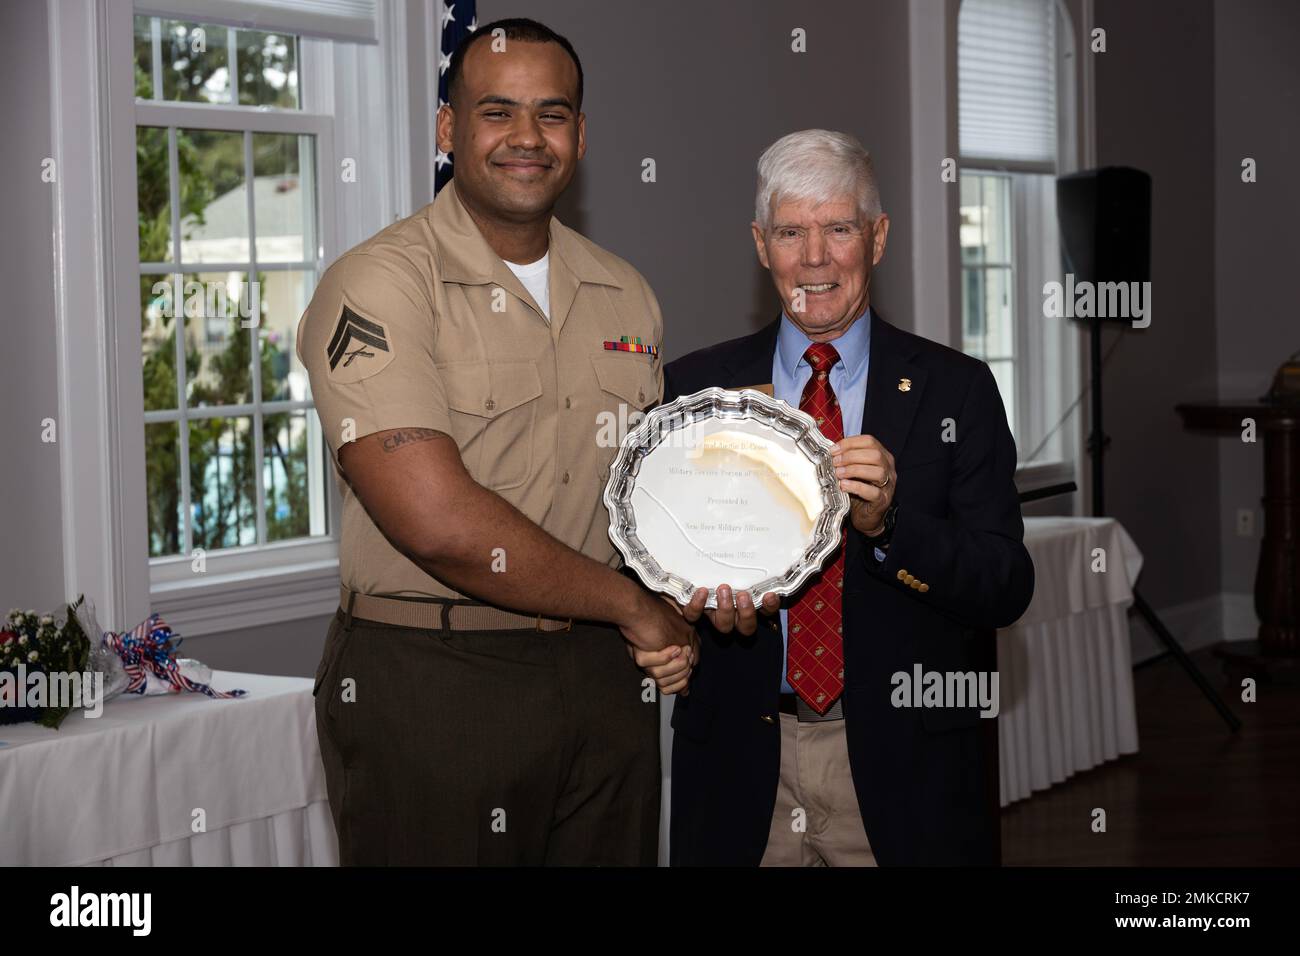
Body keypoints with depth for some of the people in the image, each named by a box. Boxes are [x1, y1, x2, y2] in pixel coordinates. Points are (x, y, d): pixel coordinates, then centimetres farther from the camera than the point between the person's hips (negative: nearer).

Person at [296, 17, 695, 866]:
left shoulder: (625, 294, 11)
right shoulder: (379, 284, -12)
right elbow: (440, 522, -21)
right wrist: (632, 607, -10)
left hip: (603, 680, 6)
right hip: (428, 688, -6)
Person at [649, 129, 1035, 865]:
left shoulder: (956, 390, -1)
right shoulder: (694, 388, 3)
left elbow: (1008, 589, -7)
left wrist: (889, 523, -23)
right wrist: (666, 622, -19)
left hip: (901, 773, -1)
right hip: (739, 768, 1)